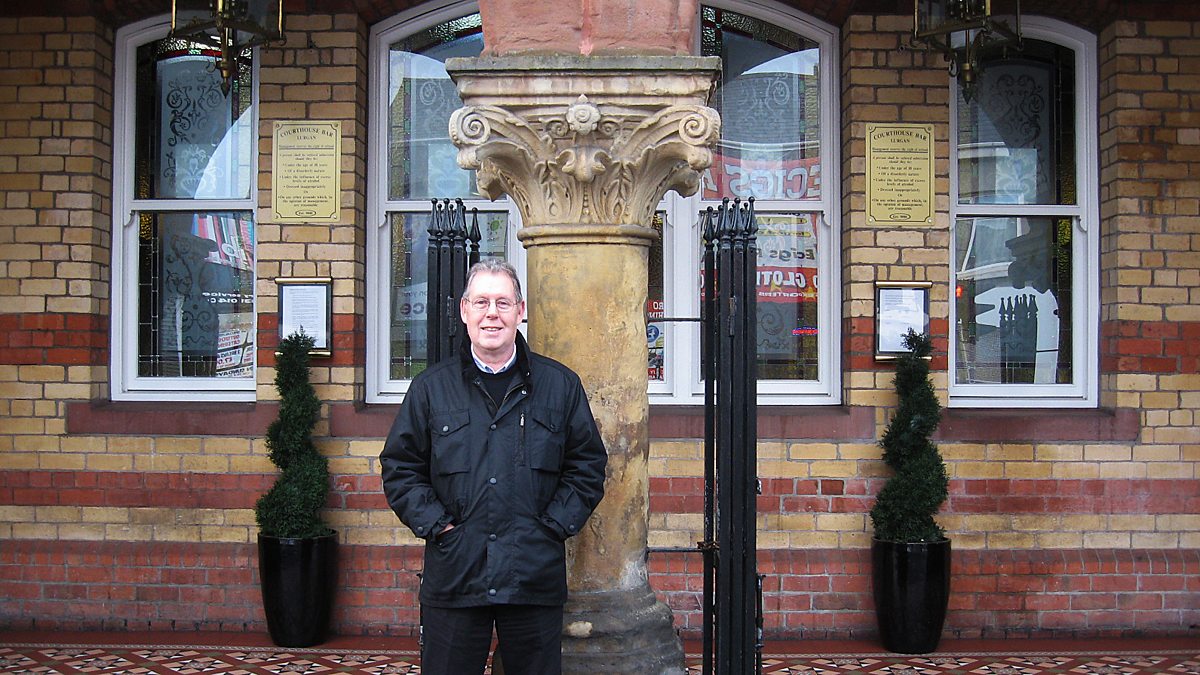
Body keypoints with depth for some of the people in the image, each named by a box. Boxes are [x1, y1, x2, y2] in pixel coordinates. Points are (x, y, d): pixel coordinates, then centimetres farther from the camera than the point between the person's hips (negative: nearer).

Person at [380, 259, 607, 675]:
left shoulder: (561, 384, 7)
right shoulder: (431, 387, 8)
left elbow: (588, 464, 8)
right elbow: (399, 466, 9)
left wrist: (555, 524, -3)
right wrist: (434, 523, -3)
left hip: (536, 576, 0)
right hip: (453, 575, 0)